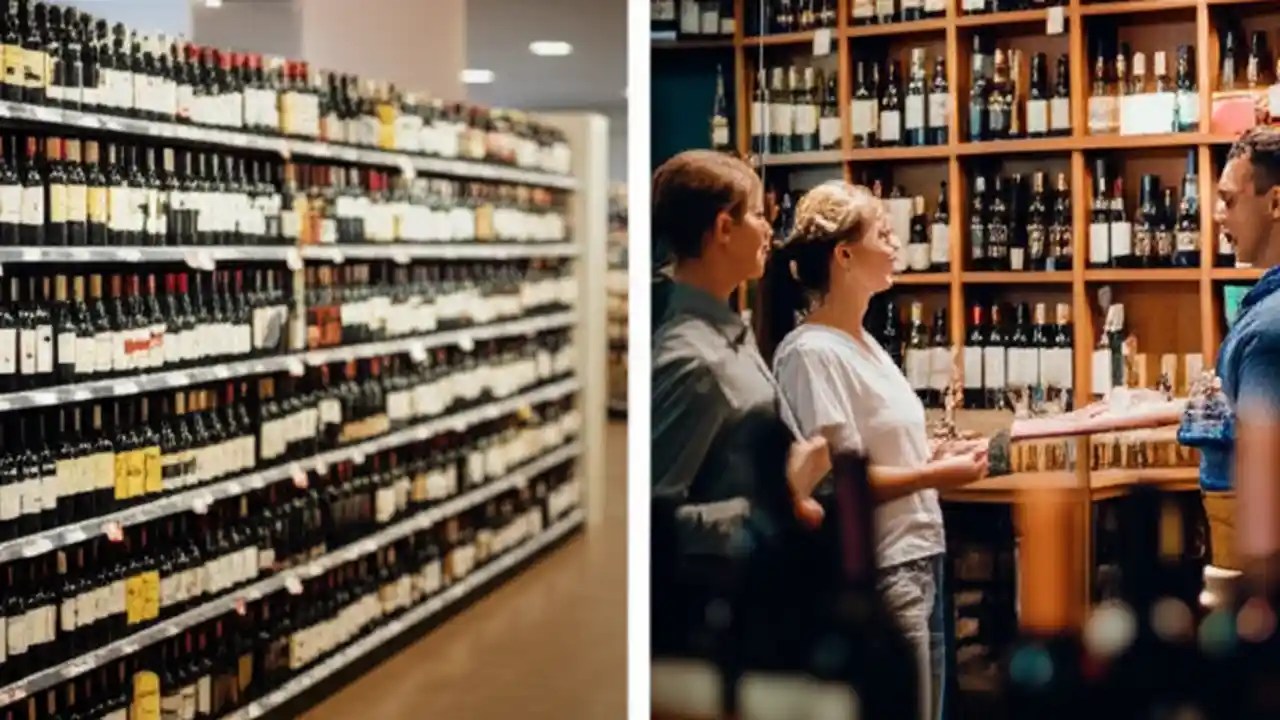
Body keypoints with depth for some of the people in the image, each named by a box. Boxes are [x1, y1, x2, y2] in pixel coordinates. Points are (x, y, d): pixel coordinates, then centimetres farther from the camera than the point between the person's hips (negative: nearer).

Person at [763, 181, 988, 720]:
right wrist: (934, 476, -15)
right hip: (877, 572, -10)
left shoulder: (863, 342, 11)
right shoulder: (812, 352, -18)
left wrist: (937, 457, 3)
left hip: (917, 558, 10)